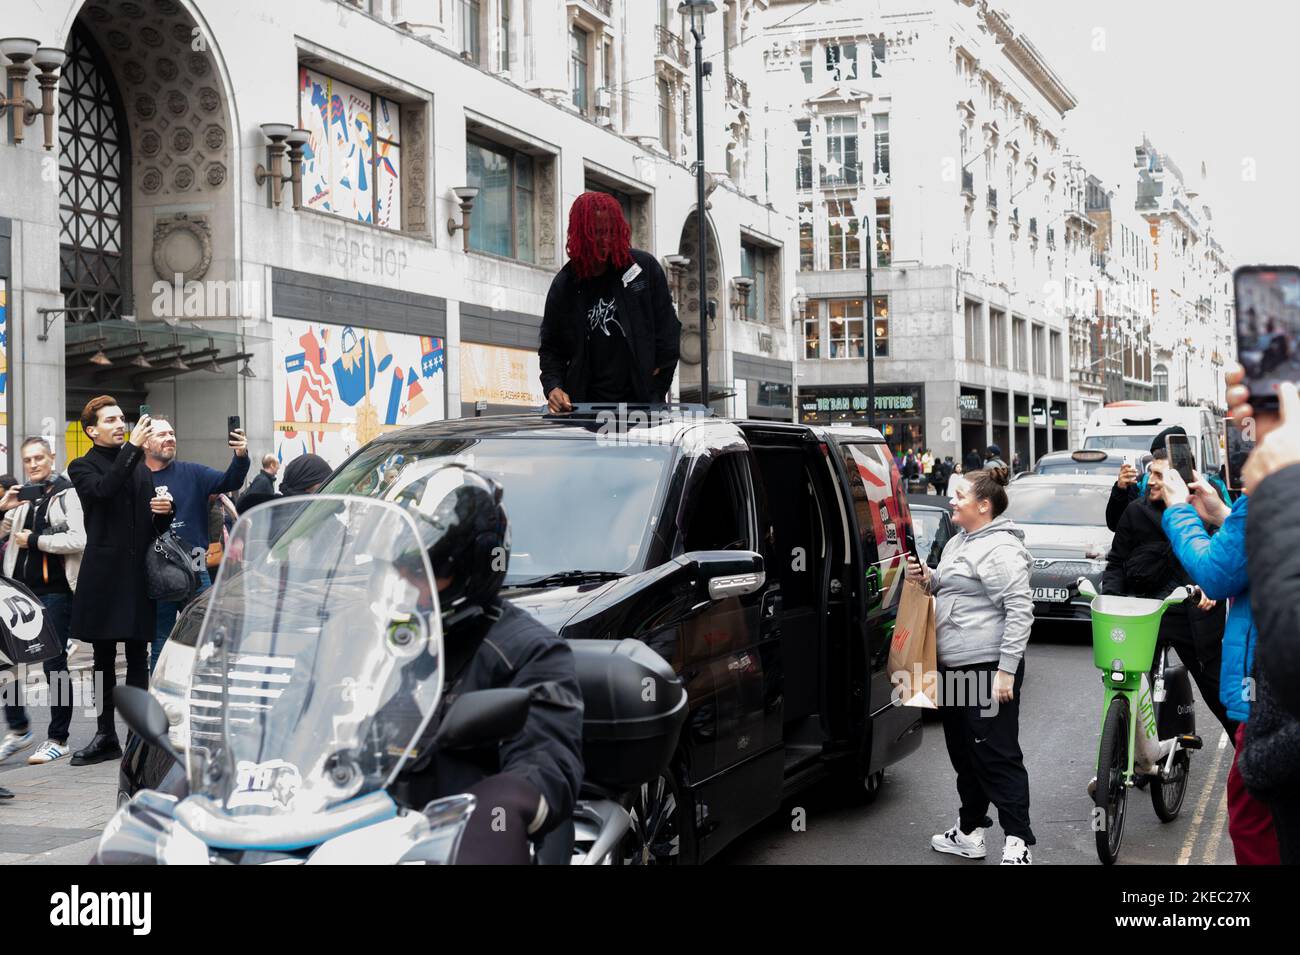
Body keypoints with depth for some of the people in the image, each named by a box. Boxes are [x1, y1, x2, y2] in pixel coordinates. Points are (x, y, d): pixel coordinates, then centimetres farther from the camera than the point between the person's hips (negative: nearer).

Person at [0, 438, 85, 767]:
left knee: (54, 664, -1)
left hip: (54, 591, -6)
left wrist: (34, 540, -11)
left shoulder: (67, 494, -5)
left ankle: (58, 739, 8)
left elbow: (78, 540, -17)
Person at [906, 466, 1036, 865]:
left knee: (996, 757, -8)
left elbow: (1020, 610, -21)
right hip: (954, 667, 10)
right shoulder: (960, 541, 15)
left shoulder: (1000, 549, -16)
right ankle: (969, 834, 30)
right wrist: (927, 577, 9)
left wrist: (1006, 670, -24)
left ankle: (1018, 844, -5)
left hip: (988, 669, -10)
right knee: (964, 753, 18)